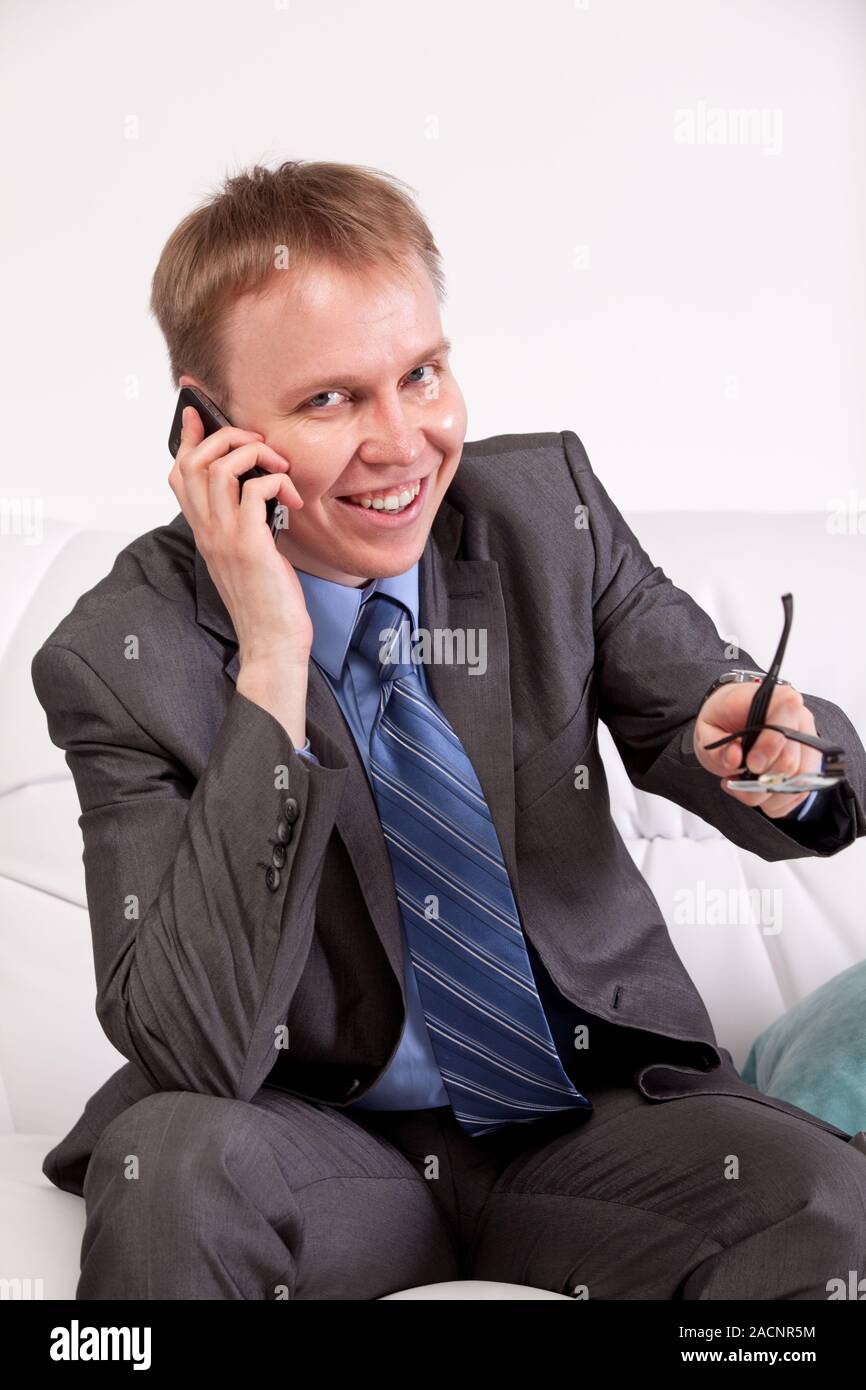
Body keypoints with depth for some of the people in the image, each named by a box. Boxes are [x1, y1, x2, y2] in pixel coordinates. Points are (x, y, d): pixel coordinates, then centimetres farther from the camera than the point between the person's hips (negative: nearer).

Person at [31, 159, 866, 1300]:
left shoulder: (549, 505, -6)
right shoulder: (123, 660, -15)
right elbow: (197, 1057, -23)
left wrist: (772, 754, -22)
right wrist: (271, 667, -29)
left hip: (591, 1110, 2)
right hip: (325, 1141, -1)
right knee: (166, 1160, -33)